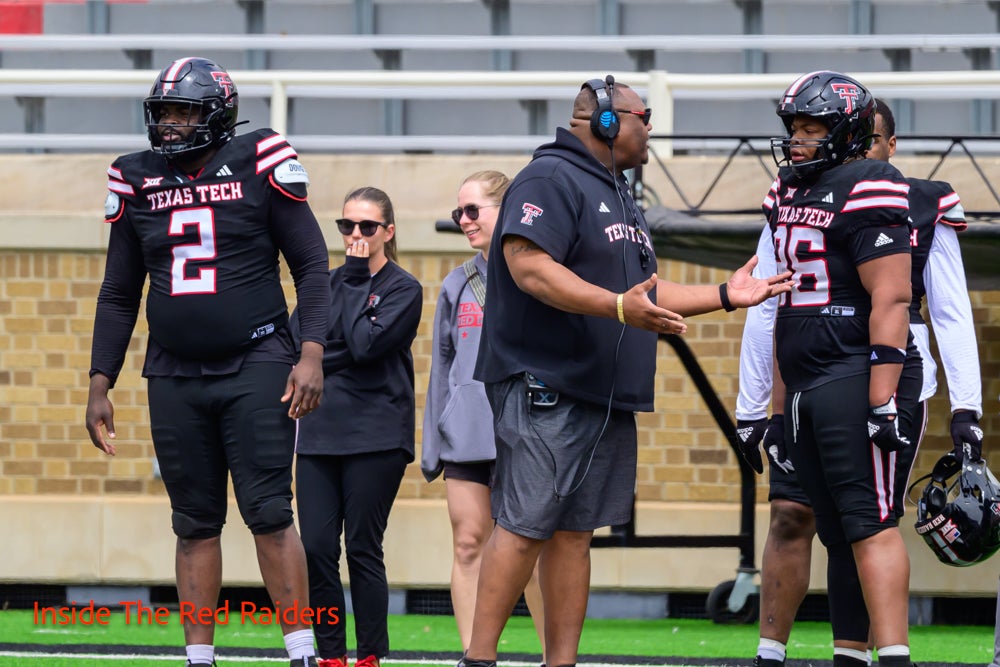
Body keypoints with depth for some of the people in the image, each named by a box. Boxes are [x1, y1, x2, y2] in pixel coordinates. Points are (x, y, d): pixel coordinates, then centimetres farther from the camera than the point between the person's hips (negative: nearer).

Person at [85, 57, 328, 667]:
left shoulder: (258, 164, -4)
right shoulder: (137, 181, 8)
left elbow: (311, 264, -1)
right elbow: (119, 295, 15)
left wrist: (312, 353, -11)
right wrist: (99, 384, 10)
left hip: (256, 368, -4)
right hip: (175, 379, 4)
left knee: (269, 514, -8)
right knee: (196, 524, 6)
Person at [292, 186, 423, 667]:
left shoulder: (403, 289, 1)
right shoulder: (325, 284, 15)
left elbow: (365, 343, -15)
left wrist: (355, 280, -7)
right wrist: (338, 359, -9)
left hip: (375, 437, -4)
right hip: (320, 432, 4)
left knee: (362, 550, -3)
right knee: (316, 548, -1)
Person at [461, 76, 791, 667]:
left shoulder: (618, 196, 24)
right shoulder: (551, 179, -9)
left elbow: (643, 291, 30)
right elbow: (529, 266, -21)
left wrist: (723, 296, 20)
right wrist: (619, 307, -28)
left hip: (606, 396, 10)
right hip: (545, 389, -10)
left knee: (574, 530, 8)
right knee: (524, 525, -13)